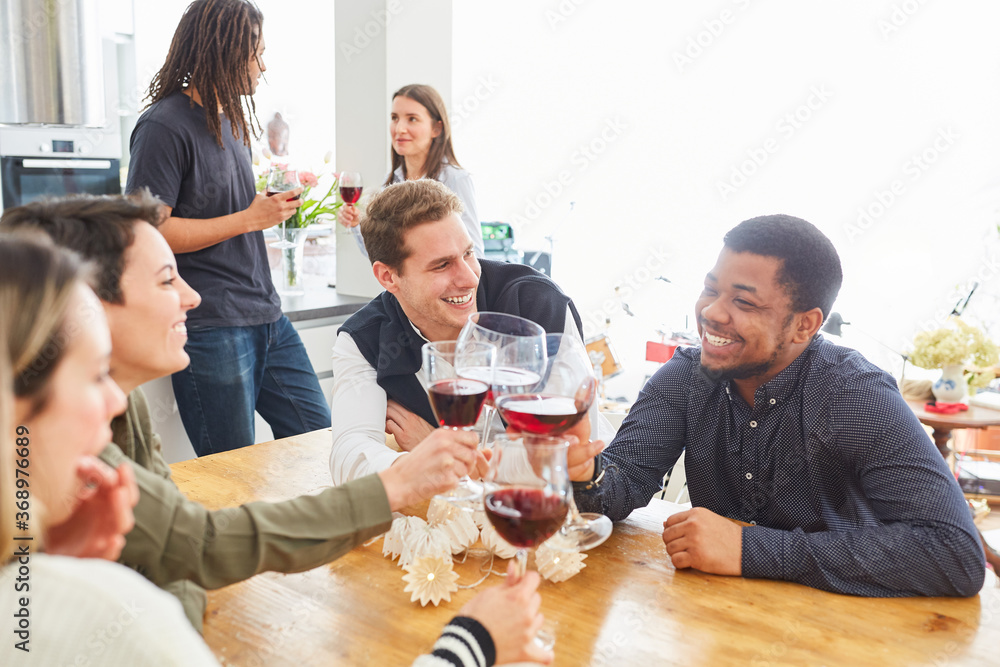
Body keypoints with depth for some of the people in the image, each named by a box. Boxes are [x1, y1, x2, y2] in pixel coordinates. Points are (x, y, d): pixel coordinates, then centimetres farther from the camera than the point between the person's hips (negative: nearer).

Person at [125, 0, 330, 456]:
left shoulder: (231, 120, 18)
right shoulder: (165, 125, -11)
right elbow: (148, 231, -18)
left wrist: (276, 208, 12)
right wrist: (250, 218, -16)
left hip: (267, 316, 9)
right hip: (212, 327, -9)